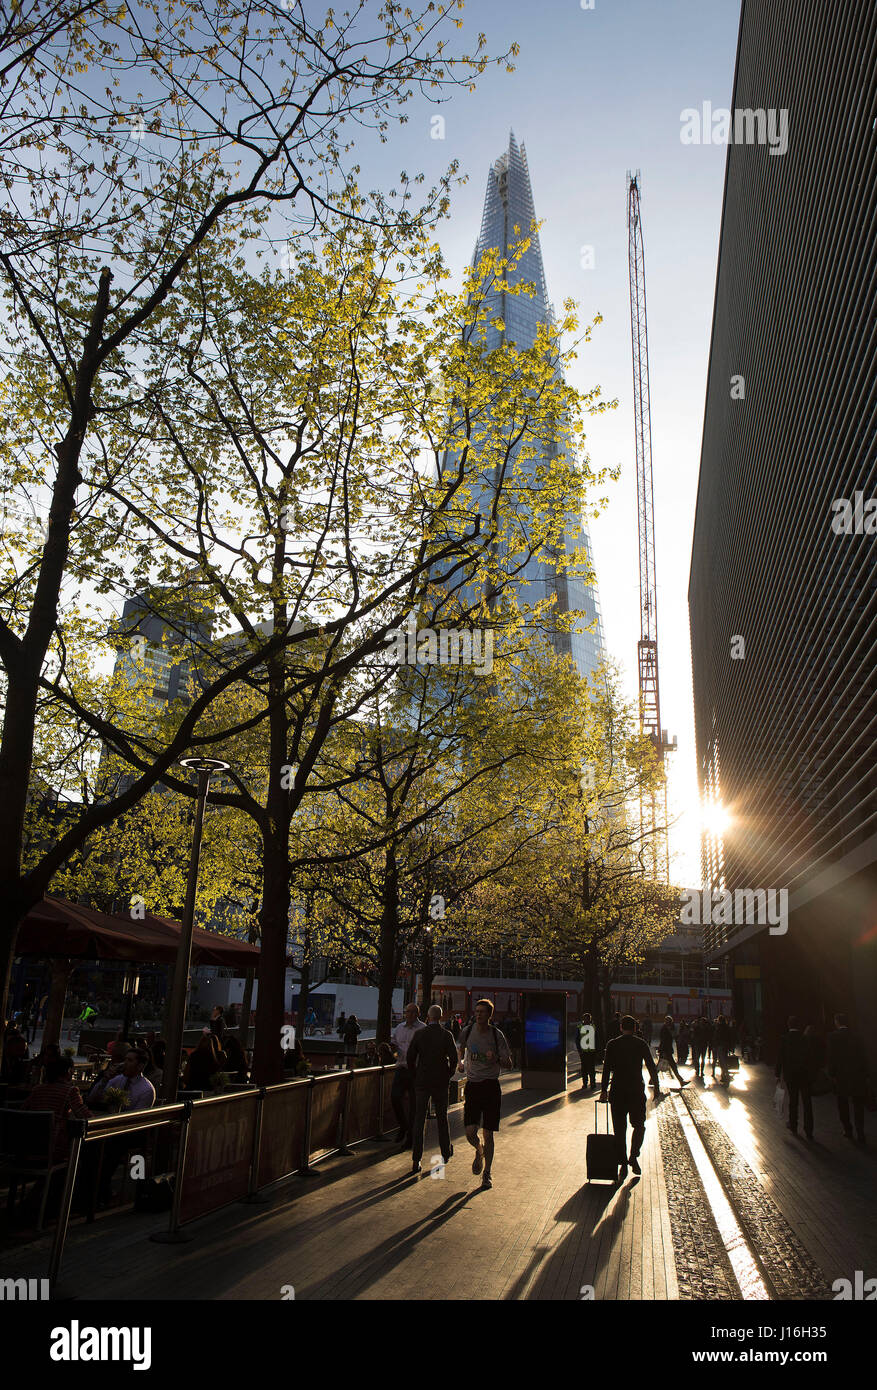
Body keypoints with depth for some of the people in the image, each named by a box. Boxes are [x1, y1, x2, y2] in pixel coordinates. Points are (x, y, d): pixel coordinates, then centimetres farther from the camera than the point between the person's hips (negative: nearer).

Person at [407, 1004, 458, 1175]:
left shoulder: (419, 1033, -6)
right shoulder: (446, 1035, -7)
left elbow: (410, 1058, -5)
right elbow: (454, 1058, -9)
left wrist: (414, 1077, 7)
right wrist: (448, 1075, 6)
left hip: (422, 1082, 0)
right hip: (441, 1082, 0)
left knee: (419, 1120, 3)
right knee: (442, 1118, 17)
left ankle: (416, 1160, 0)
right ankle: (446, 1152, 31)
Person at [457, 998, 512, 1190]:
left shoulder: (497, 1035, -6)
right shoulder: (468, 1031, 1)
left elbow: (509, 1066, -4)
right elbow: (461, 1047, 24)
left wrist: (496, 1058, -22)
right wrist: (461, 1061, 9)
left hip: (491, 1086, -2)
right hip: (472, 1085, 2)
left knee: (488, 1134, 0)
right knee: (470, 1132, -7)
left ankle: (487, 1174, 18)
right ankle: (479, 1151, 27)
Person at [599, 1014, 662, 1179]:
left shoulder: (612, 1044, 0)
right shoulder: (642, 1044, -1)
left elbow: (606, 1069, -2)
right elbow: (652, 1068, 1)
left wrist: (604, 1091, 2)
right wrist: (657, 1088, 11)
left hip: (617, 1091, 0)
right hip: (637, 1091, 0)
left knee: (619, 1129, 7)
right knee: (639, 1126, 17)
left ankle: (622, 1164, 6)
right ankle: (634, 1157, 4)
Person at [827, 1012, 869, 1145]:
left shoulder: (833, 1036, -7)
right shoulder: (856, 1036, 3)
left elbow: (832, 1056, -11)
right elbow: (863, 1056, 4)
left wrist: (832, 1074, -3)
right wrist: (865, 1075, 10)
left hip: (842, 1076, -3)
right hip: (859, 1075, 3)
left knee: (843, 1104, 15)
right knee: (858, 1106, 9)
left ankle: (848, 1130, 19)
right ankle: (860, 1134, 7)